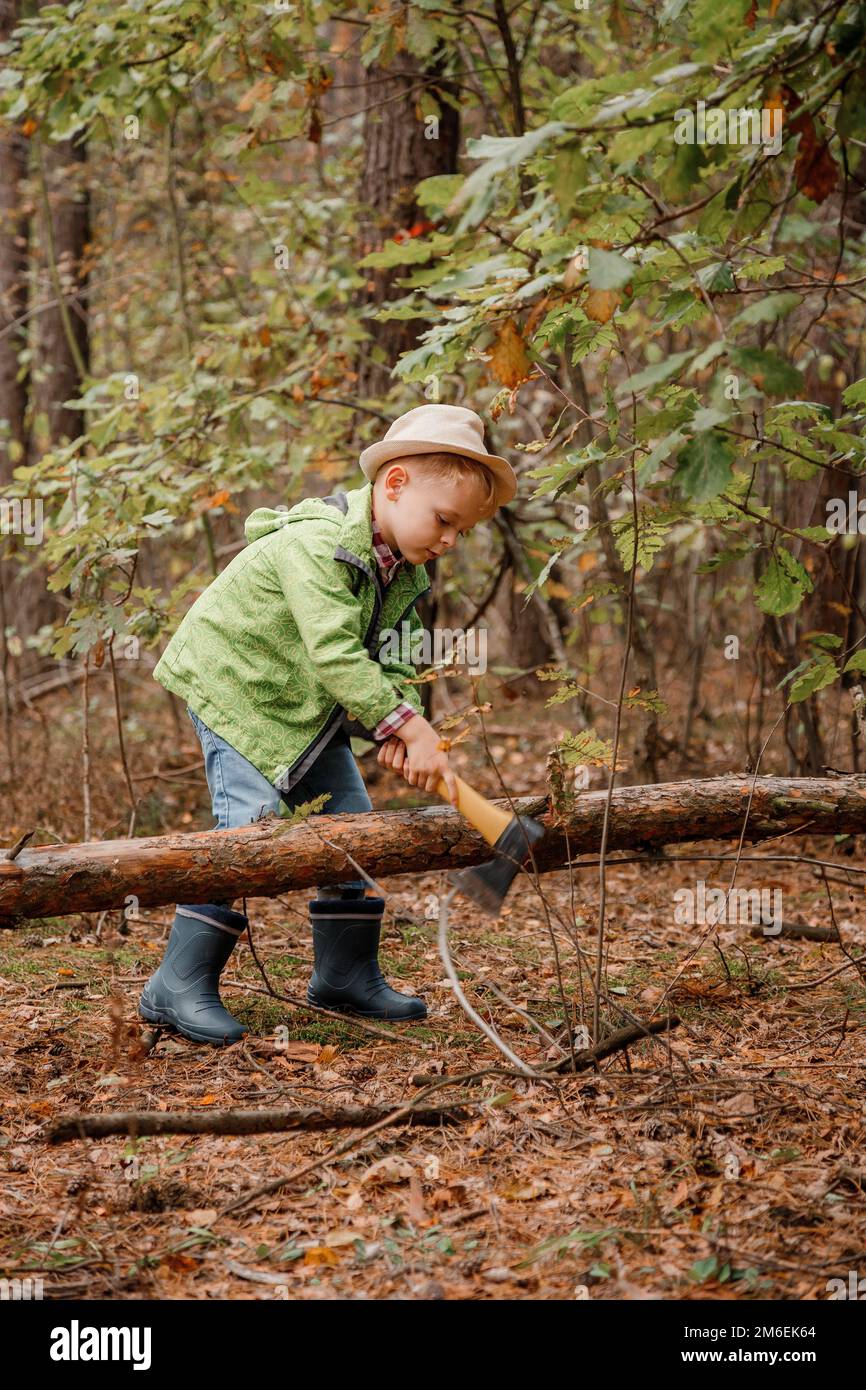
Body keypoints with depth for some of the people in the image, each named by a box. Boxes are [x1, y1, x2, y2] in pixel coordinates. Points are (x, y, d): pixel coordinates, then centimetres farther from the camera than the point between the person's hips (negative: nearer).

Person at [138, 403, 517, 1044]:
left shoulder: (404, 572, -2)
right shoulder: (316, 544, -31)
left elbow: (392, 660, -7)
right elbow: (336, 655, -38)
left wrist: (396, 734, -27)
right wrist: (409, 727, -38)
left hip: (310, 713, 9)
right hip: (235, 689, -9)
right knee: (252, 825, -20)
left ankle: (346, 973, 21)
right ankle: (180, 985, -15)